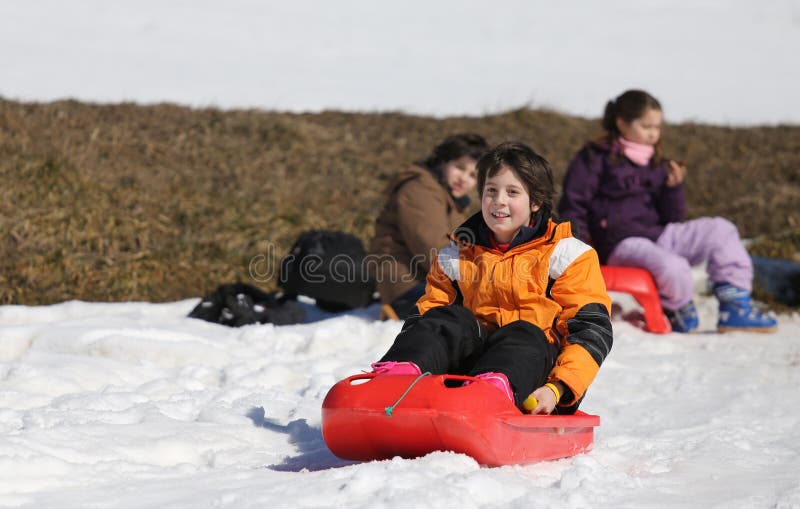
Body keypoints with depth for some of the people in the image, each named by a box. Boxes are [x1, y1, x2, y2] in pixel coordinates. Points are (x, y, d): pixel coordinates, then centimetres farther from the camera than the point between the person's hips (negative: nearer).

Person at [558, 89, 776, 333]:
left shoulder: (654, 165, 18)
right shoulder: (594, 158, -1)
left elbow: (671, 217, 15)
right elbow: (572, 207, -4)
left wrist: (674, 188, -4)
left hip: (657, 234, 8)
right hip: (620, 245, -8)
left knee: (720, 229, -4)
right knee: (673, 267, -36)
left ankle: (735, 306, -3)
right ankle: (678, 311, -3)